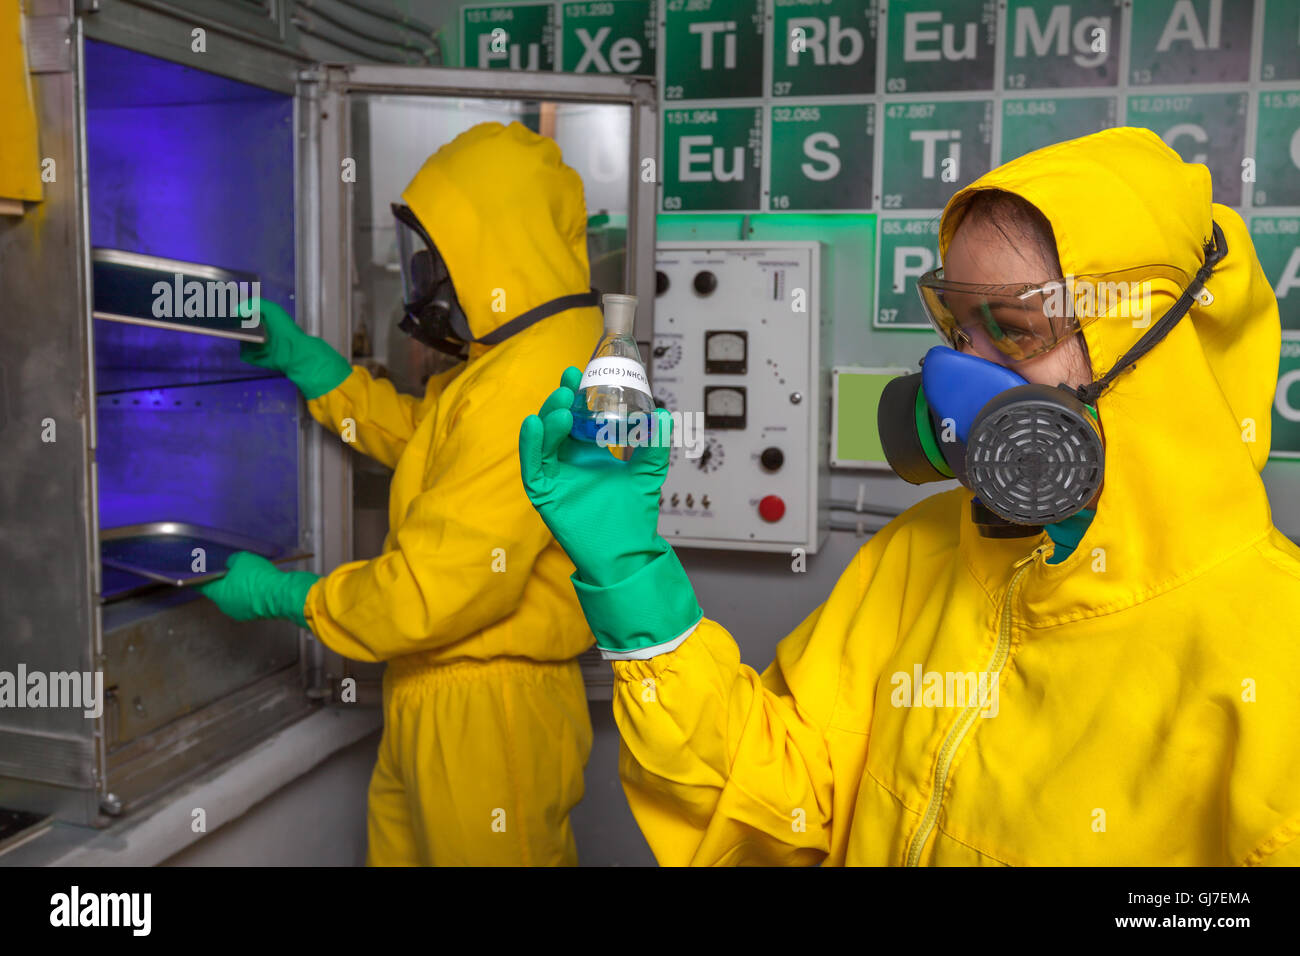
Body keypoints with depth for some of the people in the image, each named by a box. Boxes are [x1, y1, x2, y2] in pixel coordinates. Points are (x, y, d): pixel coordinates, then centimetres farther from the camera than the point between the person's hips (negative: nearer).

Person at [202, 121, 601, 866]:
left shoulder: (529, 391, -28)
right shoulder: (532, 356, 6)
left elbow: (436, 591, -27)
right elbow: (420, 434, 21)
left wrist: (280, 595, -11)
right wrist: (300, 357, 15)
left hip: (488, 719, -9)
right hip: (441, 698, 9)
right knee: (402, 844, 22)